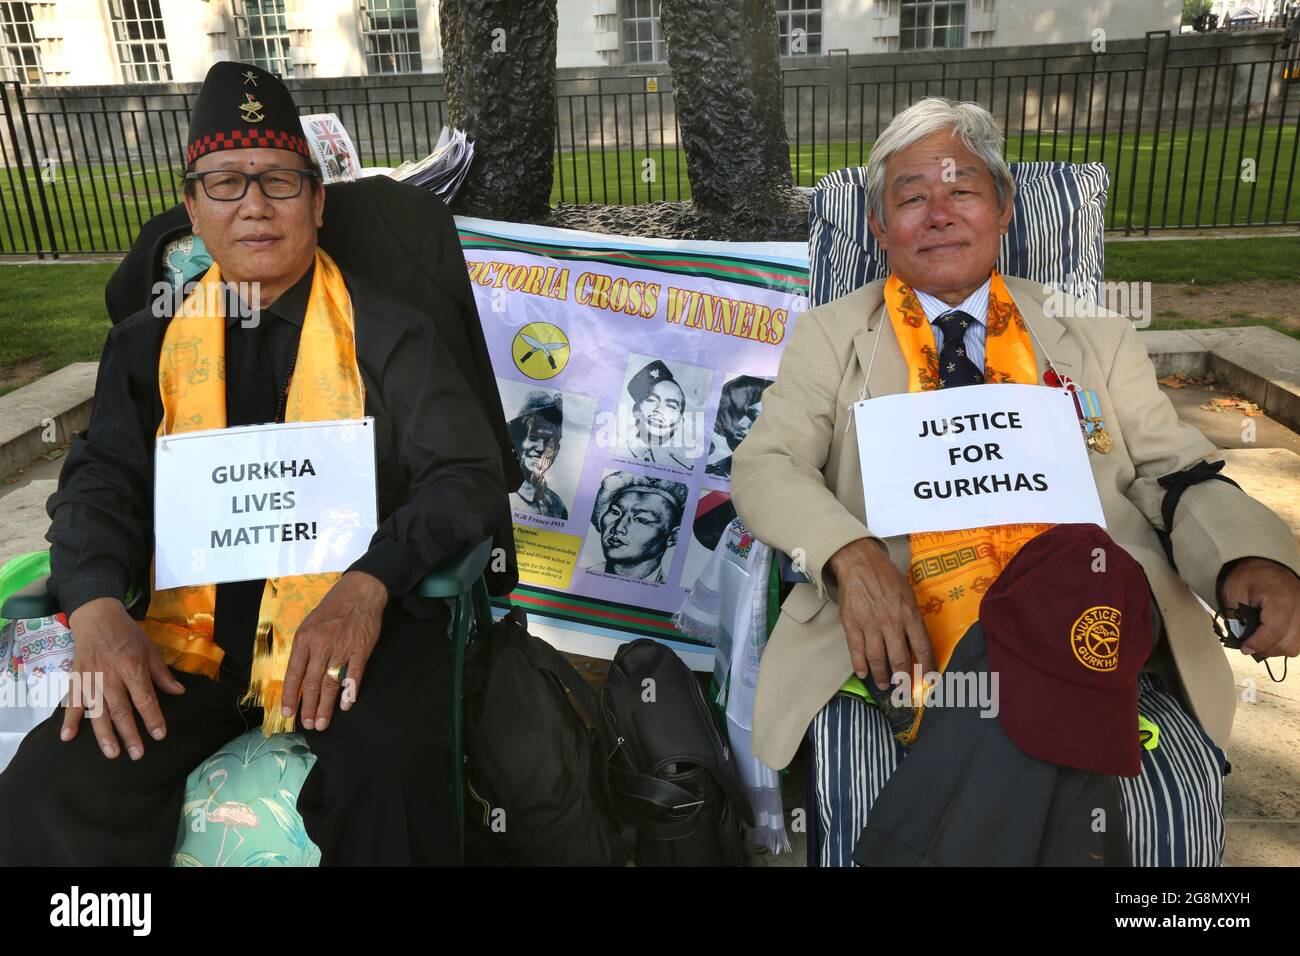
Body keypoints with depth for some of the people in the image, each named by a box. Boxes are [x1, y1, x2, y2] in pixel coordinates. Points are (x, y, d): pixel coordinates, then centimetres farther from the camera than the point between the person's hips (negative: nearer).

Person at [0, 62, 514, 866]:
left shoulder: (385, 331, 3)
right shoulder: (151, 340, 13)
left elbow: (468, 475, -5)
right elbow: (101, 482, 8)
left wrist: (370, 584, -23)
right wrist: (97, 607, -14)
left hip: (350, 617, -3)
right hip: (194, 626, 3)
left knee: (388, 772, -32)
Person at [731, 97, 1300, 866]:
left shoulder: (1096, 340, 17)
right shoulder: (833, 336, 12)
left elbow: (1176, 475, 13)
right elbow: (766, 466, 2)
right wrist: (851, 554, -18)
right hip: (901, 645, -1)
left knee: (1178, 801, -22)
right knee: (876, 805, -26)